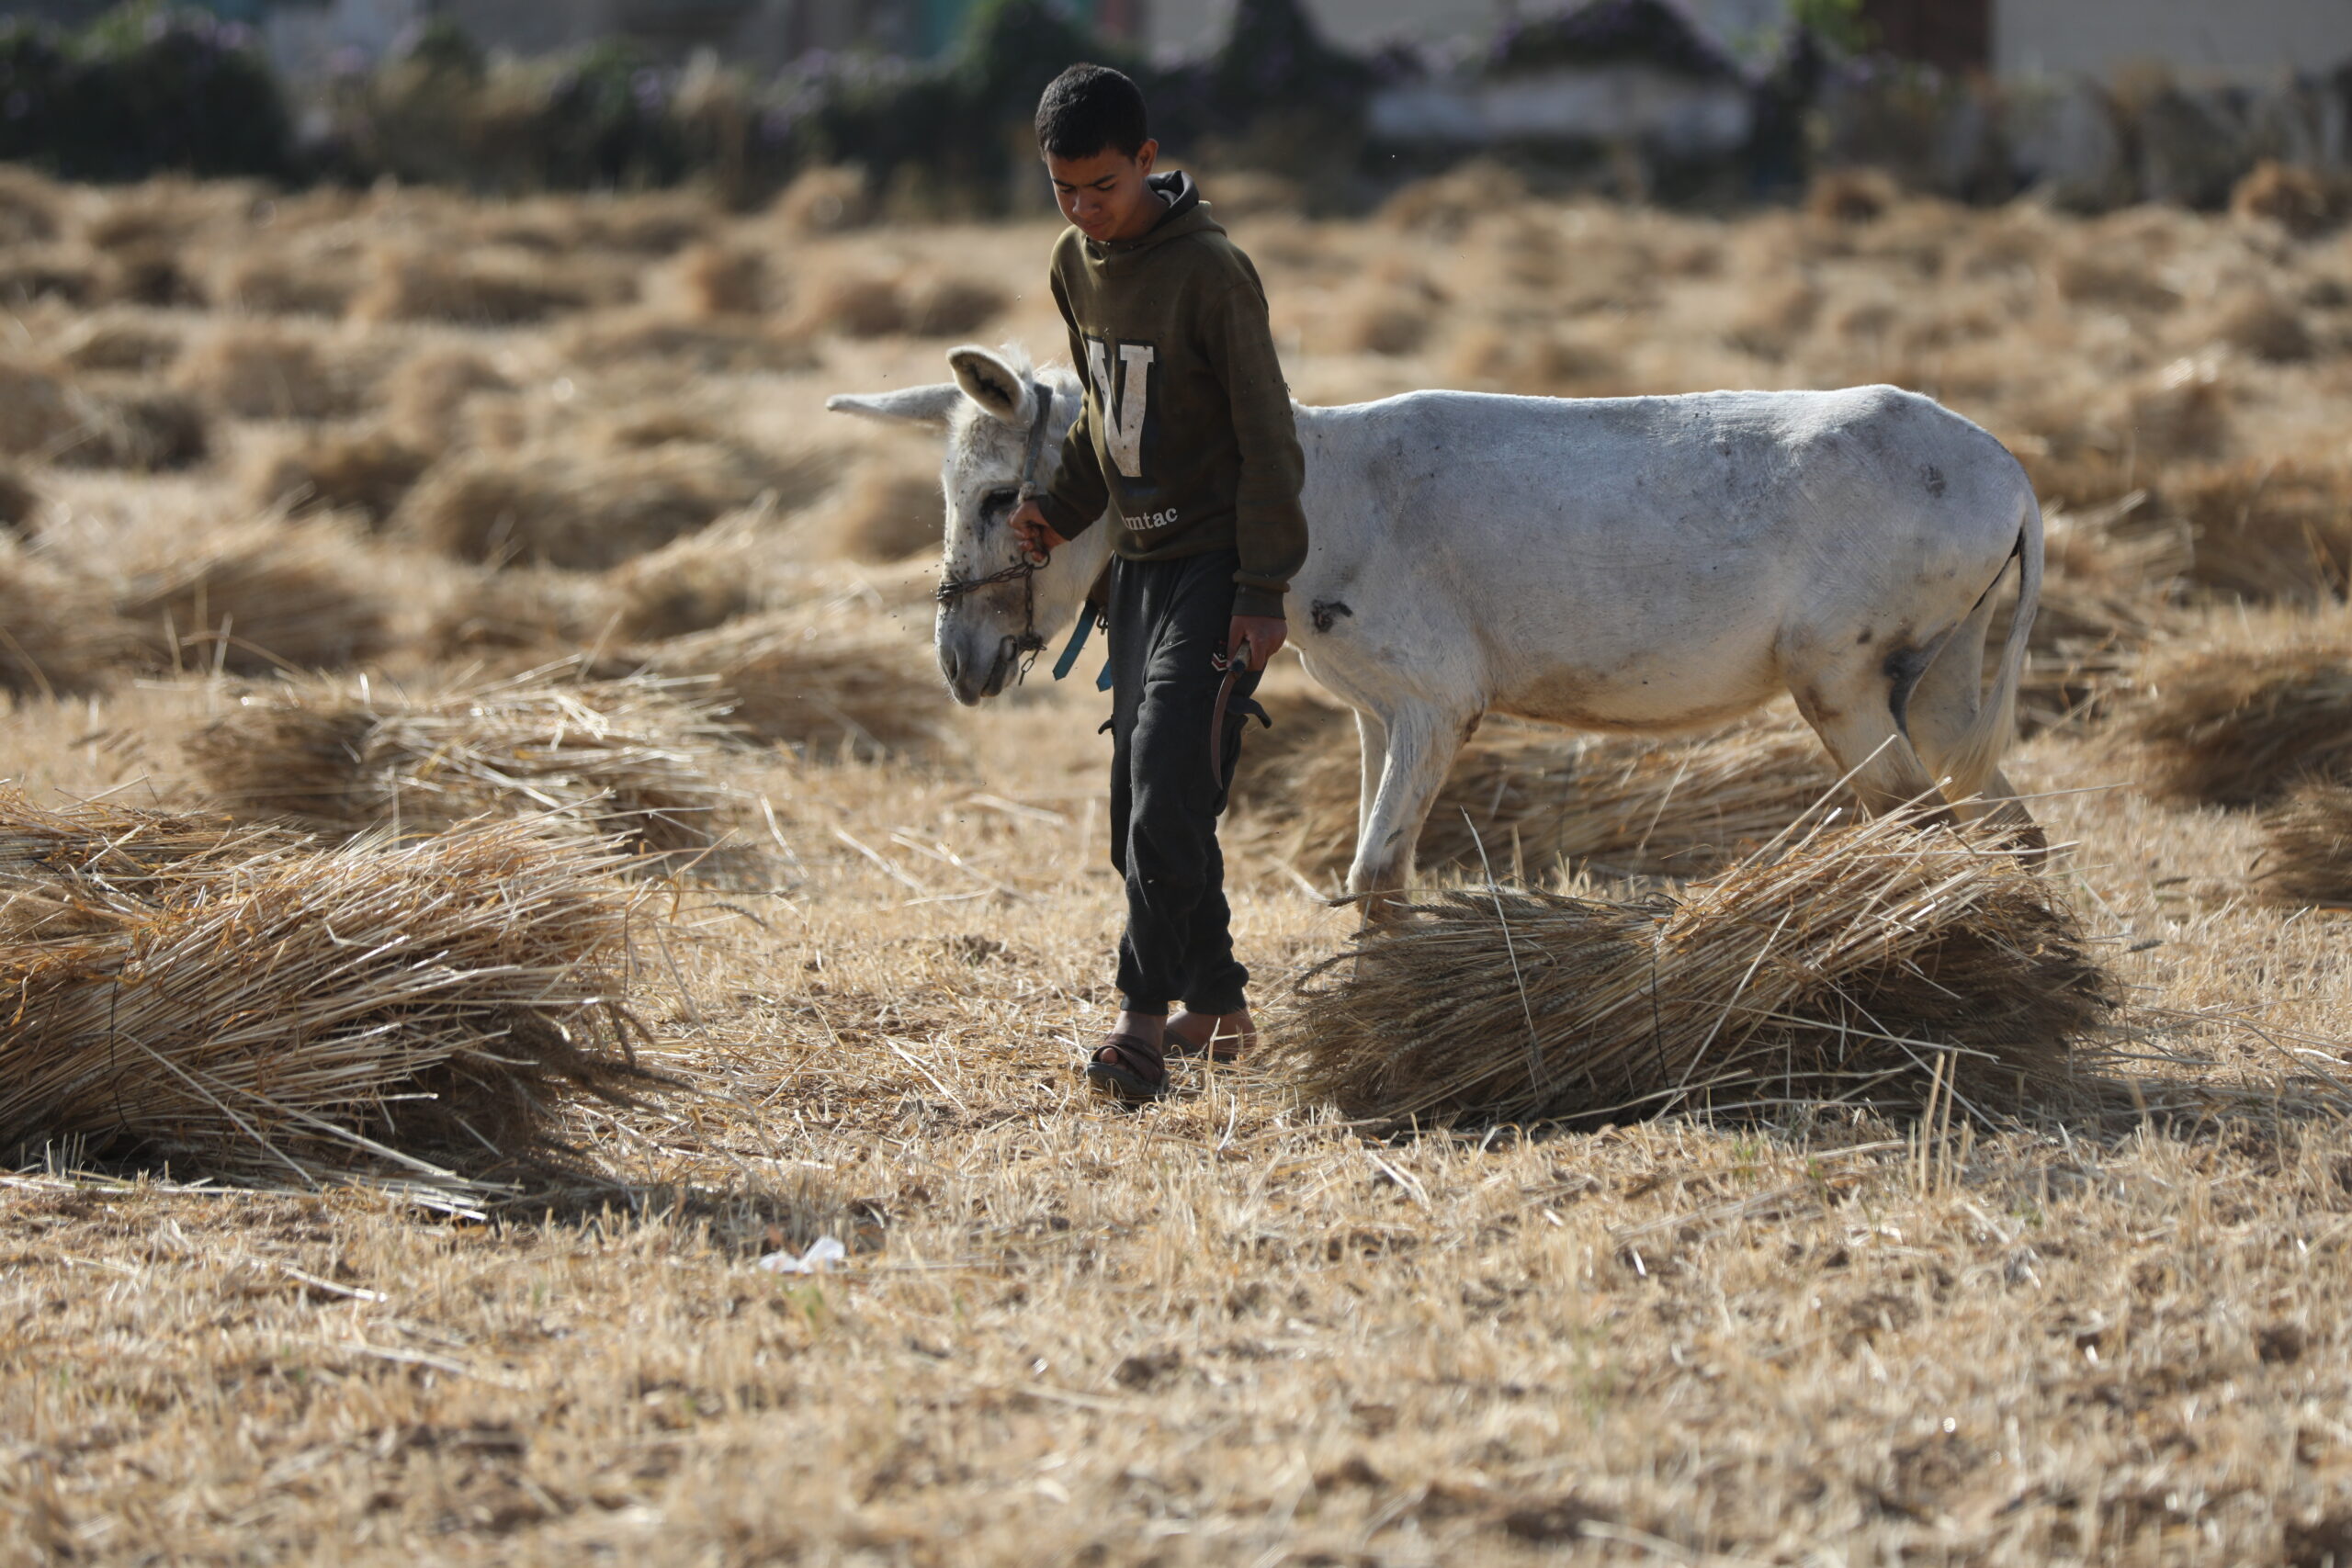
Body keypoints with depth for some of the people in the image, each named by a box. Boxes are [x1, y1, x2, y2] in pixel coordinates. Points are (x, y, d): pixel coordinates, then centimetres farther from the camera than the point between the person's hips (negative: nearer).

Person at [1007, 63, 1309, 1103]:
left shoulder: (1211, 272, -16)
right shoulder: (1076, 265, 6)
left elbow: (1267, 438, -14)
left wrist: (1263, 591, -17)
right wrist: (1064, 508, 6)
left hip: (1215, 563, -8)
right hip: (1137, 565, 8)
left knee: (1168, 787, -18)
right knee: (1140, 808, 8)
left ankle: (1146, 1014, -16)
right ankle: (1218, 1009, 18)